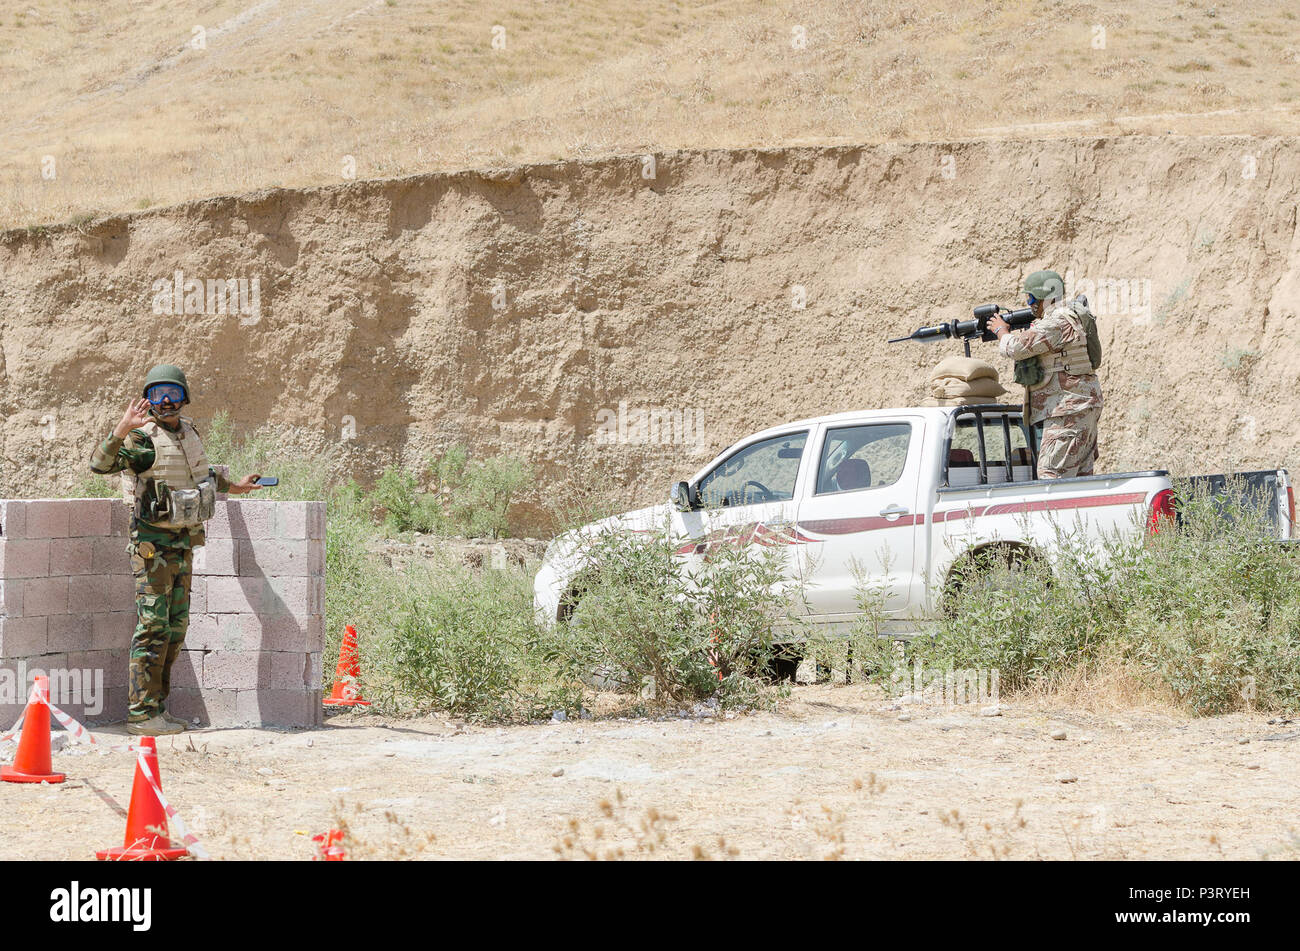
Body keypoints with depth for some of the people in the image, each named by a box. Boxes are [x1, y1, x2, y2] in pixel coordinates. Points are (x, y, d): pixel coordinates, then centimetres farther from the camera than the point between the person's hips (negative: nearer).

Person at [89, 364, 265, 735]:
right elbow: (100, 464, -29)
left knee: (176, 627, 10)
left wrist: (232, 486, 42)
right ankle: (141, 713, -7)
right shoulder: (144, 439, -14)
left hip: (183, 544, 8)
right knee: (153, 628, -9)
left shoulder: (187, 432, 10)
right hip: (153, 544, -8)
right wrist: (122, 429, -44)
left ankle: (157, 706, 16)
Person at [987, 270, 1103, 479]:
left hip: (1069, 411, -11)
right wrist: (1008, 332, 16)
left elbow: (1016, 348, -17)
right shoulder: (1069, 320, 18)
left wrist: (1001, 330, 2)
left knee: (1052, 474, -14)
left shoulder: (1058, 324, -16)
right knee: (1080, 476, 9)